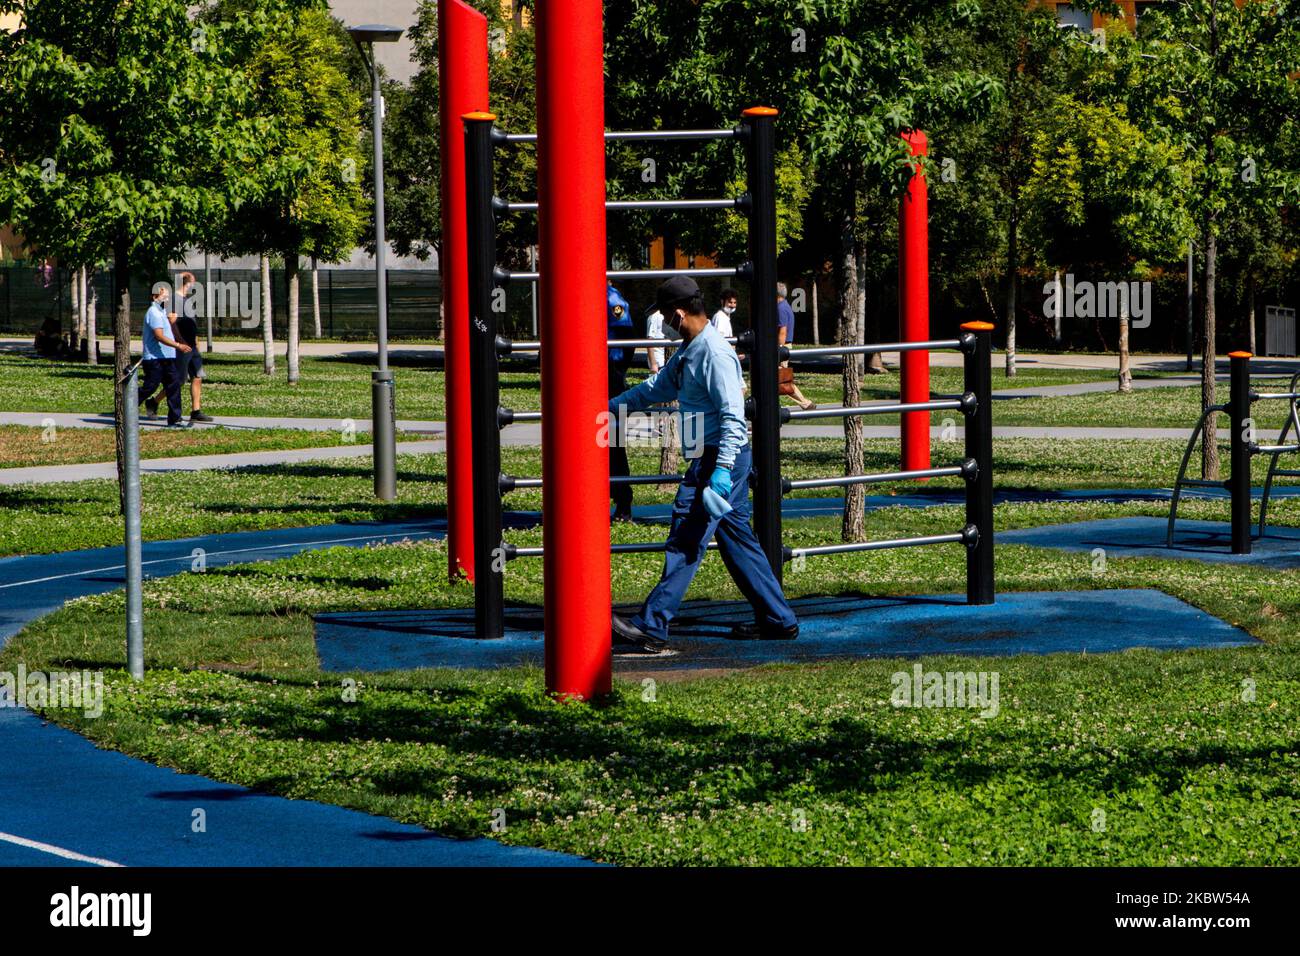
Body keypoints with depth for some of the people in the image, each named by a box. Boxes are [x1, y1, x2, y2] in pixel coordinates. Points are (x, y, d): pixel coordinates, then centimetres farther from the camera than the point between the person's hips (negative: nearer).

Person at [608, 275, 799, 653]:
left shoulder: (715, 354, -17)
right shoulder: (688, 351, 15)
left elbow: (733, 416, -22)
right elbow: (658, 387, 30)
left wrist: (722, 469, -28)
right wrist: (611, 407, 32)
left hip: (718, 459, -10)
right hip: (710, 458, 10)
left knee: (685, 544, -9)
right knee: (737, 539, 13)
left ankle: (651, 627, -10)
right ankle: (777, 618, 19)